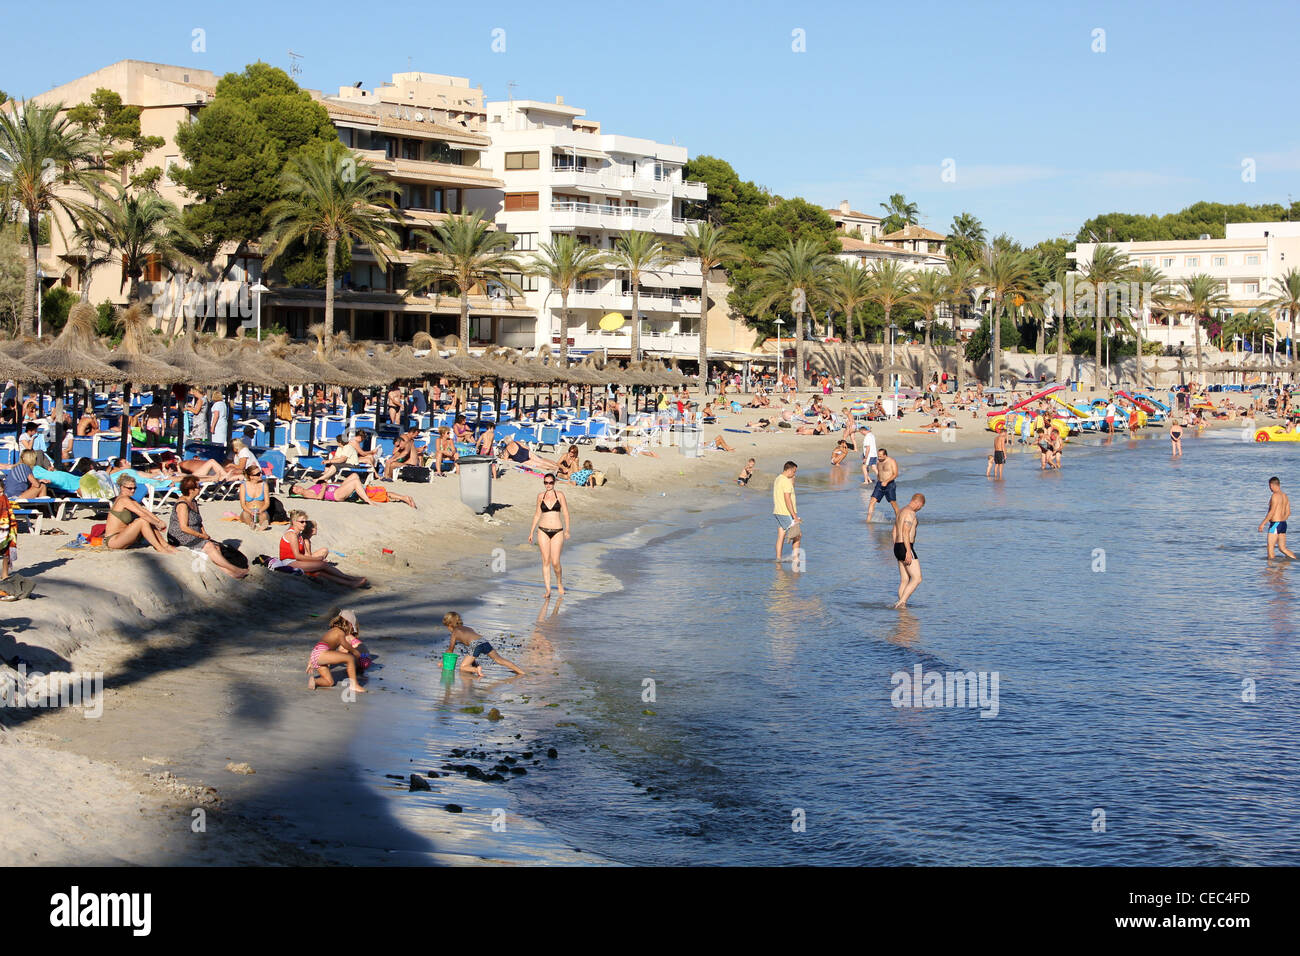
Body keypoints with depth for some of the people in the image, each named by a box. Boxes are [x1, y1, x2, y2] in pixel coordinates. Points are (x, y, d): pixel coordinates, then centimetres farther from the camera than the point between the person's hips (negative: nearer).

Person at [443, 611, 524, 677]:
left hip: (475, 645, -6)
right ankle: (520, 671, 0)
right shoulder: (468, 628, 35)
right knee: (499, 659, 9)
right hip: (484, 642, 6)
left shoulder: (455, 632, 17)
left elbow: (450, 650, 21)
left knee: (462, 667, 3)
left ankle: (477, 669, -26)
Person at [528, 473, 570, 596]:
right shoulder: (540, 496, 6)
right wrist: (531, 532, 12)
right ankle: (548, 589, 3)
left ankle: (559, 583, 22)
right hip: (543, 531, 2)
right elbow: (537, 514, 13)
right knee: (546, 561, -1)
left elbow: (565, 513, 1)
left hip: (557, 531, -2)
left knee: (555, 562, -6)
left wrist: (567, 530, -8)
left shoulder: (560, 495, 1)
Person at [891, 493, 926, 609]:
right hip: (905, 548, -10)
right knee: (917, 578, -8)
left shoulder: (902, 511, 18)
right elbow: (906, 532, -22)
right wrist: (908, 551, -24)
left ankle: (902, 605, 9)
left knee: (904, 580, 11)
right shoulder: (910, 513, -13)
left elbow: (894, 532, 23)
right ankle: (901, 603, -13)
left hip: (898, 547, 10)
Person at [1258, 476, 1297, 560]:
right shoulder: (1285, 496, 12)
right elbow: (1288, 513, 16)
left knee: (1270, 547, 0)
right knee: (1282, 548, 11)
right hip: (1283, 524, 8)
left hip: (1275, 524, -8)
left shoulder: (1275, 496, -14)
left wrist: (1263, 523, -15)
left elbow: (1272, 512, -19)